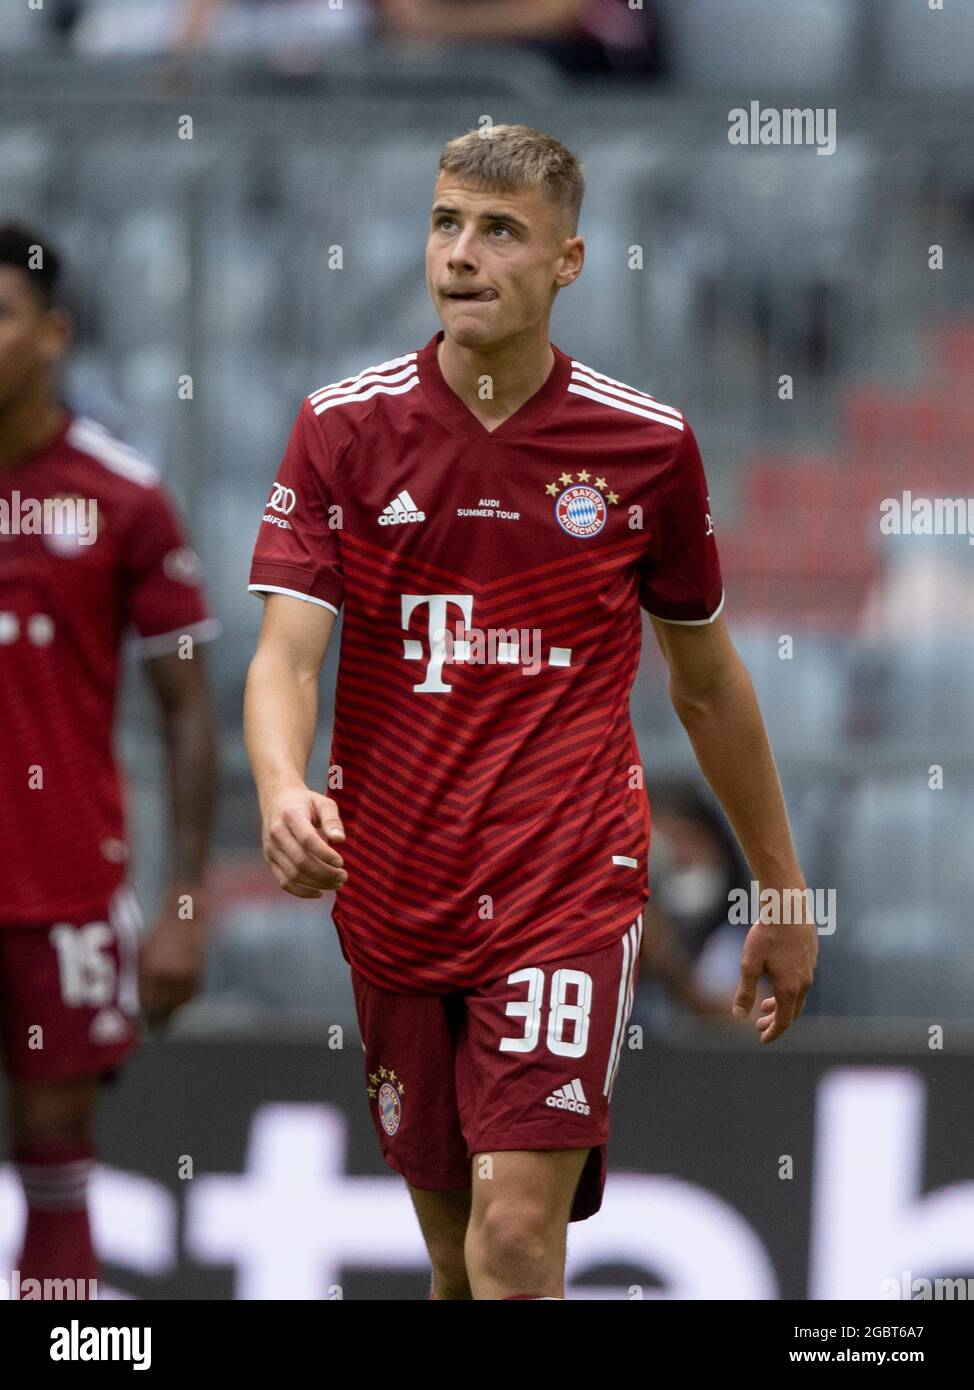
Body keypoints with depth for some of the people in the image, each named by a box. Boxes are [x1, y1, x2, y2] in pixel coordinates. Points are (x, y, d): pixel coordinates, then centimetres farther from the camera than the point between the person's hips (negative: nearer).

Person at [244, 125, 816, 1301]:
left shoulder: (647, 444, 0)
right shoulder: (344, 429, -1)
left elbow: (705, 683, 13)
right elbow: (285, 653, -10)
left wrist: (781, 894, 18)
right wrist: (283, 793, -32)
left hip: (569, 891, -2)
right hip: (393, 889, 2)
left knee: (516, 1233, -17)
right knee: (454, 1248, 11)